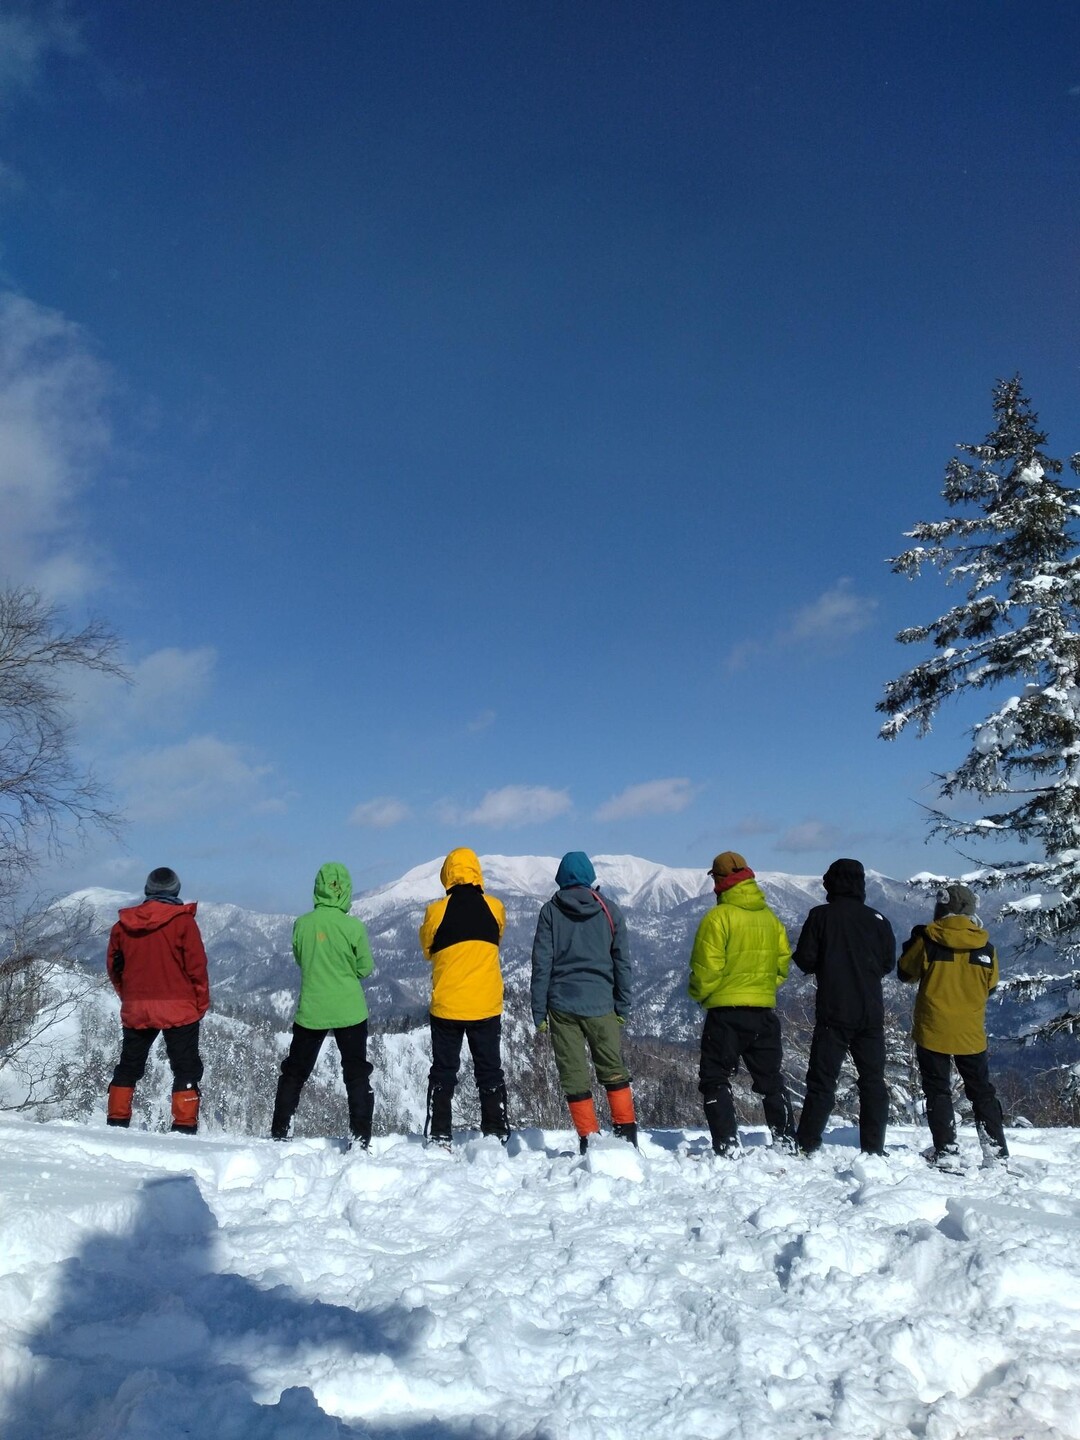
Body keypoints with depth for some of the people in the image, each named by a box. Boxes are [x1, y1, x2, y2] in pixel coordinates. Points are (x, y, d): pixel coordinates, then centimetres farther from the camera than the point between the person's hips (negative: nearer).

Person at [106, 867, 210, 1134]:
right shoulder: (182, 921, -8)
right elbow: (196, 966, -10)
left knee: (129, 1067, 19)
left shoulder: (123, 924, 5)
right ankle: (184, 1125, -4)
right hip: (178, 1009, -4)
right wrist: (201, 1003, 1)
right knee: (186, 1068, 3)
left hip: (135, 1010, 4)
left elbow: (114, 966, 11)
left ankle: (117, 1121, 19)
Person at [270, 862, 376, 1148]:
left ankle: (278, 1132, 22)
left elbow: (300, 960, 8)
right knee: (357, 1073, 9)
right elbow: (365, 968, -3)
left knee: (294, 1071, 17)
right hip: (349, 1011, -2)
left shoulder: (302, 924, -7)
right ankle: (360, 1135, 4)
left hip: (311, 1010, 2)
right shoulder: (354, 926, -13)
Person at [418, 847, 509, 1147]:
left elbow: (427, 950, 6)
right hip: (487, 1006, 1)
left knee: (443, 1072, 11)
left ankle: (439, 1138, 12)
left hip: (446, 1006, -1)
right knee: (490, 1071, 12)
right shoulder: (495, 908, -4)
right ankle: (496, 1134, 13)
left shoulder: (436, 911, -10)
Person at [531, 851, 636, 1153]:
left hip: (562, 1004, -1)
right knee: (613, 1071, 14)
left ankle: (589, 1139, 5)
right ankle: (626, 1131, 12)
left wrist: (539, 1013, 2)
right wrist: (623, 1008, 12)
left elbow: (541, 964, -2)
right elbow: (622, 962, 6)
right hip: (600, 1004, 1)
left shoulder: (551, 912, 0)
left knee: (574, 1075, 5)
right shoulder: (609, 911, 4)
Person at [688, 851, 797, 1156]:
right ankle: (787, 1141, 20)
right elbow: (782, 963, 11)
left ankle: (727, 1146, -2)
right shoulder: (770, 917, 7)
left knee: (715, 1079, 4)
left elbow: (706, 968, -14)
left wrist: (700, 995, 4)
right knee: (771, 1079, 17)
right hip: (764, 1009, 6)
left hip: (726, 1010, -6)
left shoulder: (718, 917, -13)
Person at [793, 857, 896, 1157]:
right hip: (871, 1013, 3)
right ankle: (874, 1148, 11)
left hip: (833, 1013, -2)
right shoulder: (877, 919, 2)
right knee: (873, 1081, 11)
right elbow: (889, 963, 9)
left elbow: (805, 959, -7)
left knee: (822, 1080, 1)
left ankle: (806, 1145, 0)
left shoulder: (821, 916, -6)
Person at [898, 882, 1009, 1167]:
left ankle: (945, 1151, 1)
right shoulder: (986, 947, -3)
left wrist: (914, 944, 14)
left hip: (933, 1031, -3)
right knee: (982, 1091, 16)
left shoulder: (927, 940, -12)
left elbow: (906, 973, 1)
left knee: (937, 1090, 7)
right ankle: (996, 1150, 16)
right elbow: (990, 986, 10)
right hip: (971, 1034, 3)